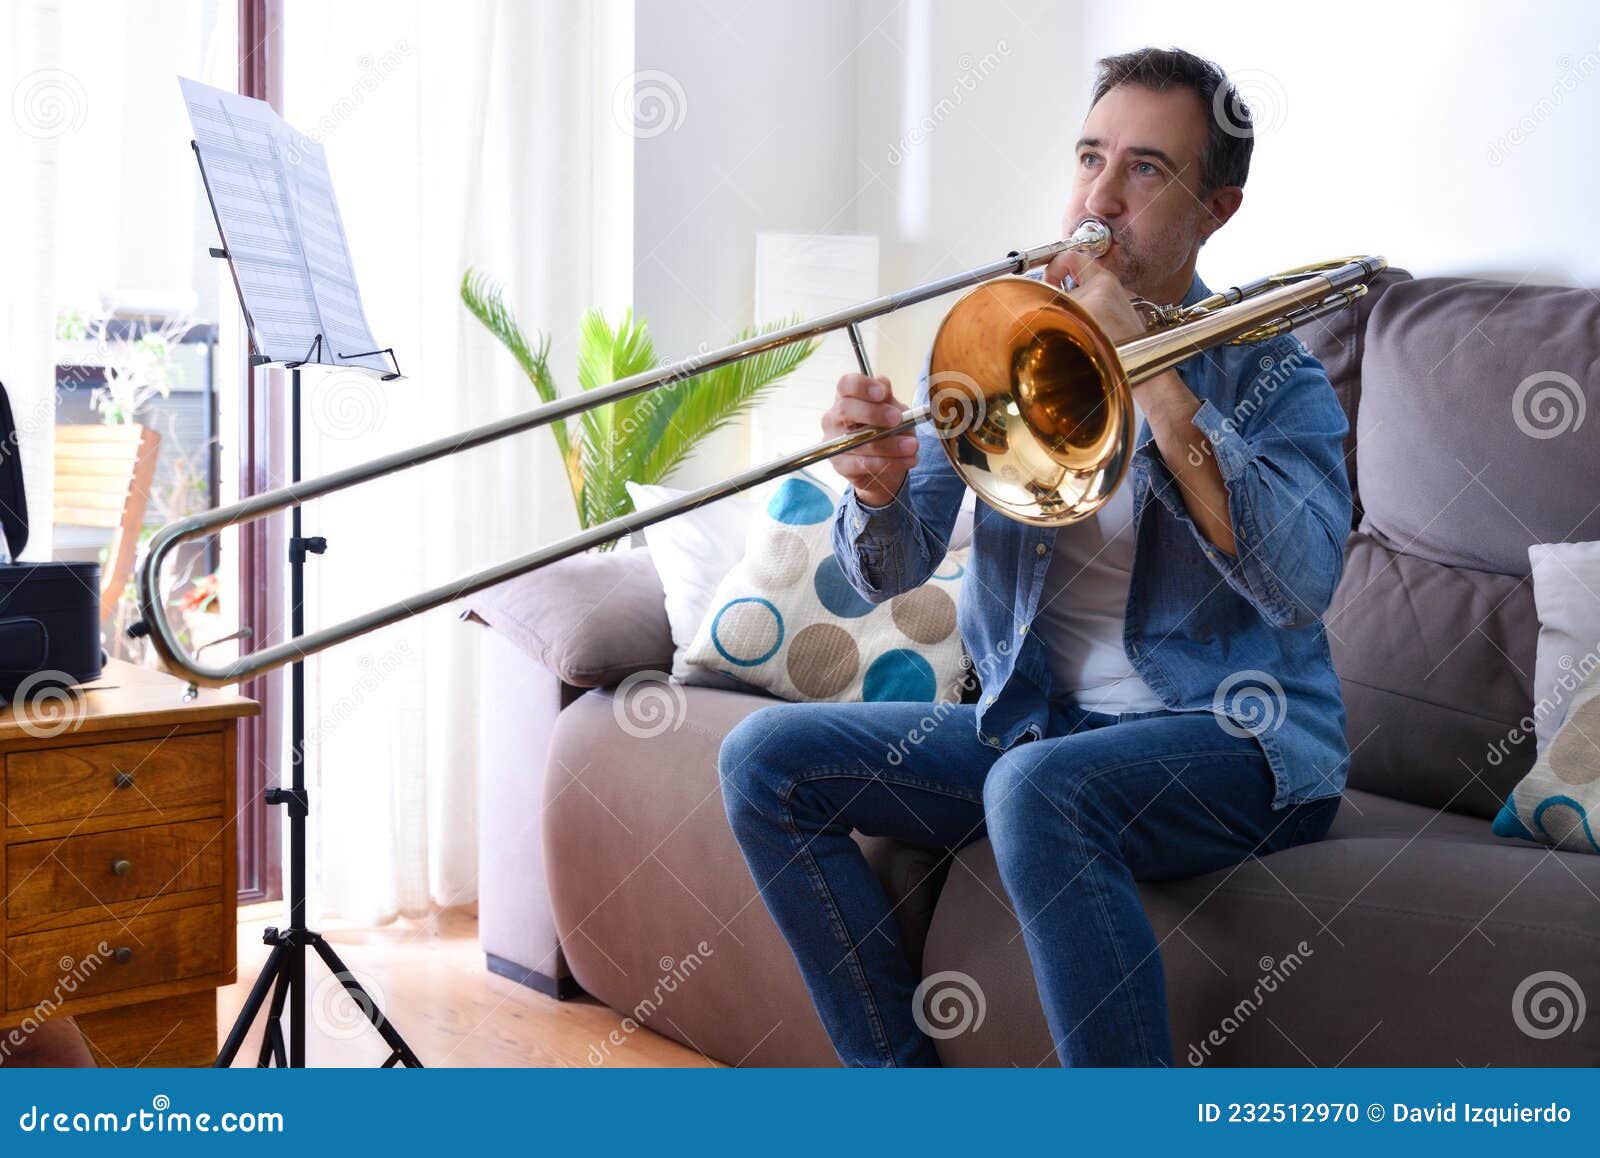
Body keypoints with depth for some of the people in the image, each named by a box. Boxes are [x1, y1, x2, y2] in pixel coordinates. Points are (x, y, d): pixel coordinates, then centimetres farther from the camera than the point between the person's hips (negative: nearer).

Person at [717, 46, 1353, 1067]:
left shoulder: (1272, 375, -4)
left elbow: (1300, 584, -23)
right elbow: (887, 574, 0)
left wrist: (1152, 374, -24)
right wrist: (879, 491, -24)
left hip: (1233, 741, -5)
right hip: (1029, 720, 6)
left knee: (1038, 790, -35)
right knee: (767, 759, -9)